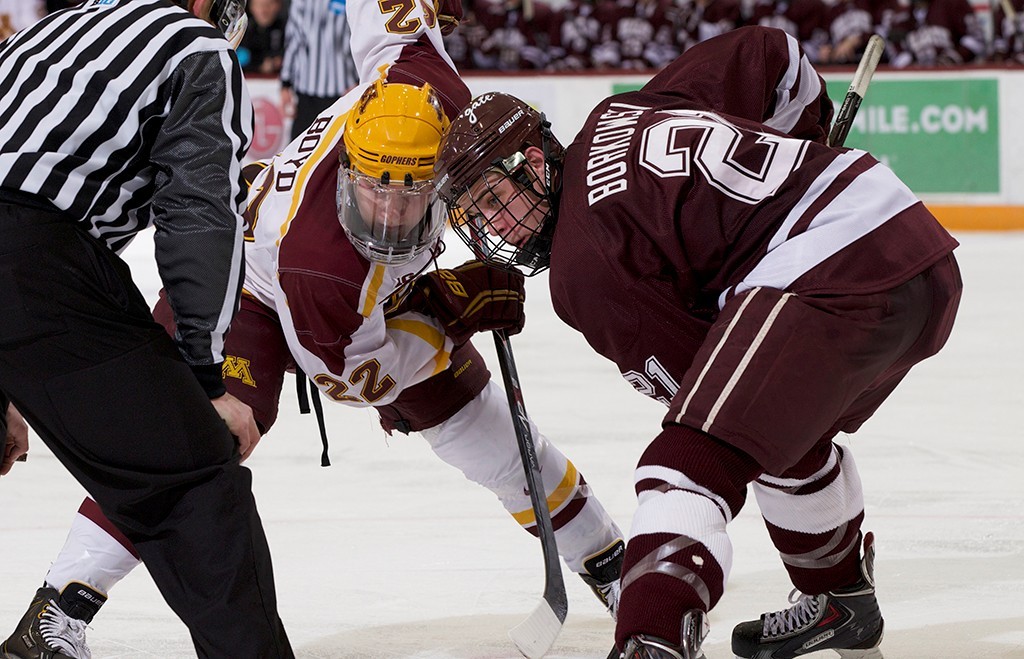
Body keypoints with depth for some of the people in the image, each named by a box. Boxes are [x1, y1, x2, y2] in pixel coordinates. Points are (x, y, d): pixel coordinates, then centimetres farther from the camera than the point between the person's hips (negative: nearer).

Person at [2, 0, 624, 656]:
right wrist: (455, 308, -29)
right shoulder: (316, 252, -44)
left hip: (379, 286, 6)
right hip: (249, 268, -6)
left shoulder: (430, 86, -35)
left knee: (482, 425, 7)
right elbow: (351, 373, -27)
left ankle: (605, 559, 28)